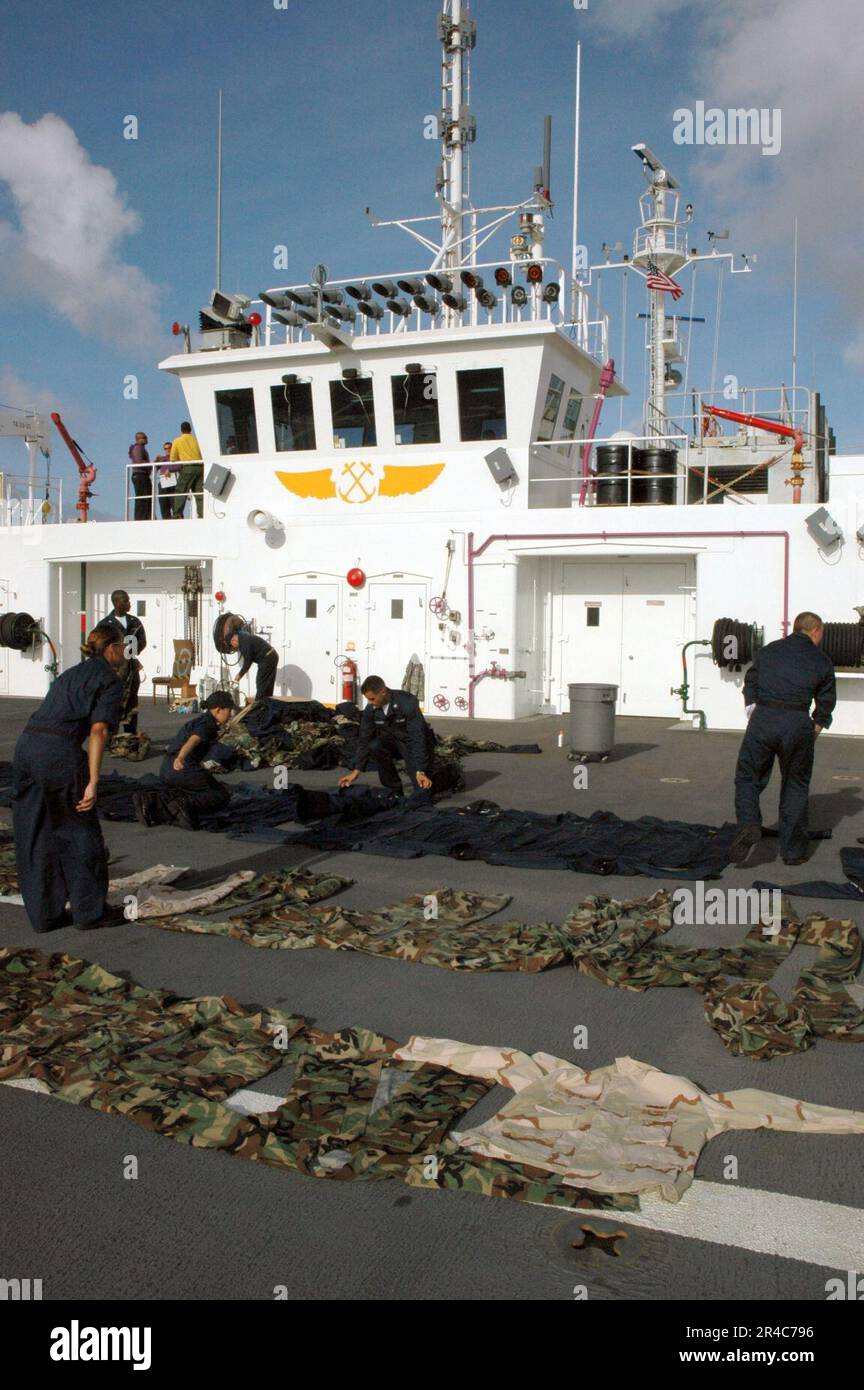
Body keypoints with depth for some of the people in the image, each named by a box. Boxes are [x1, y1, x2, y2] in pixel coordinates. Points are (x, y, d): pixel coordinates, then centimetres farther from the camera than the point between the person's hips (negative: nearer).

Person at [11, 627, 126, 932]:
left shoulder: (71, 673, 27)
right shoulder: (110, 680, 3)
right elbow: (98, 730, -10)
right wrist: (92, 782, -14)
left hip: (26, 745, 8)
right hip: (59, 752, -8)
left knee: (35, 837, 13)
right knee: (80, 832, 6)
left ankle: (44, 914, 21)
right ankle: (89, 912, 15)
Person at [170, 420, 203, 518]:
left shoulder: (177, 441, 7)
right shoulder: (196, 440, 12)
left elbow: (173, 459, 8)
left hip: (187, 467, -3)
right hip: (200, 467, 3)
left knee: (180, 492, 2)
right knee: (199, 493, 4)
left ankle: (177, 515, -6)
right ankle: (202, 514, -2)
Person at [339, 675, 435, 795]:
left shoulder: (407, 703, -30)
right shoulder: (371, 710, -14)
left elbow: (418, 738, -33)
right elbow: (364, 740, -7)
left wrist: (420, 772, -39)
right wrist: (356, 771, -13)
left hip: (416, 743, -5)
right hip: (395, 741, 5)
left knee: (422, 788, -22)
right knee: (374, 747, -27)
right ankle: (393, 789, -7)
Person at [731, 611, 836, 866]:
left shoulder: (768, 651, 15)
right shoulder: (822, 661, 9)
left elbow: (750, 686, 16)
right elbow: (826, 704, 12)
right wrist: (814, 729, 24)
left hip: (762, 720, 1)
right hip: (798, 724, 0)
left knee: (747, 777, 12)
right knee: (795, 787, 12)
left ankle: (748, 823, -14)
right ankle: (793, 850, 17)